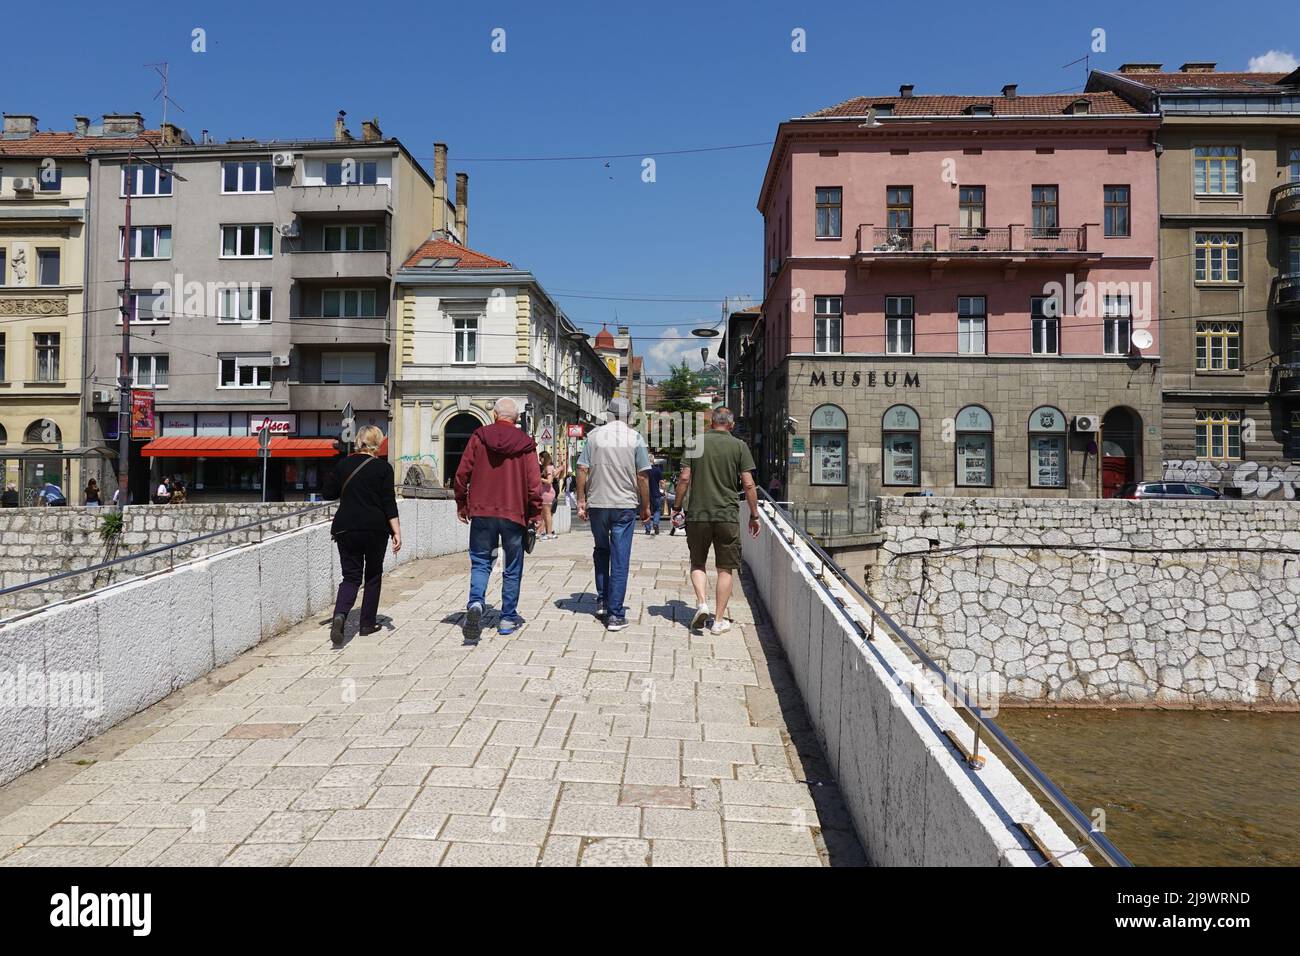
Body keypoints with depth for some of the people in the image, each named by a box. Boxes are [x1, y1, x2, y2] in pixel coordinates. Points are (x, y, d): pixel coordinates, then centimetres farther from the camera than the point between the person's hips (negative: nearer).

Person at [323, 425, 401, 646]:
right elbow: (389, 503, -10)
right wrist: (396, 532, -9)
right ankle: (367, 624, 18)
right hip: (375, 529, -2)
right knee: (373, 575, 15)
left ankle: (340, 614, -19)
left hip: (346, 528, 2)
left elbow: (329, 494, 9)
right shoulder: (383, 467, -5)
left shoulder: (343, 464, 4)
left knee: (351, 576, 7)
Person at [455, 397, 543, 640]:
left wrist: (461, 505, 11)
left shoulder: (479, 437, 1)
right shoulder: (526, 443, -1)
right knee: (512, 569, 12)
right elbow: (534, 483, -4)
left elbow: (462, 473, 0)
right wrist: (535, 514, 6)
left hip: (481, 511, 1)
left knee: (480, 562, 11)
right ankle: (508, 618, 17)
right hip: (514, 513, 0)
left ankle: (475, 603, -14)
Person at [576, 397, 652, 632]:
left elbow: (582, 470, 0)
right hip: (625, 506, -2)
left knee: (601, 551, 22)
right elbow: (643, 476, -3)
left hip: (597, 503, 2)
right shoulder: (635, 438, -2)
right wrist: (646, 507, 6)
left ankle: (602, 601, 26)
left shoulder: (594, 435, 2)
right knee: (620, 559, 1)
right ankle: (615, 614, 2)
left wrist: (581, 501, 7)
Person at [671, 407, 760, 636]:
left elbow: (684, 478, -1)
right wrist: (754, 516, 5)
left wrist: (677, 507, 9)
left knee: (697, 563, 17)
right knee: (725, 568, 9)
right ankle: (719, 620, 9)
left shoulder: (696, 443, 3)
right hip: (727, 515, -1)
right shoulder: (739, 446, 0)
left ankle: (702, 602, -5)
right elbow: (748, 484, -3)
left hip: (698, 514, 1)